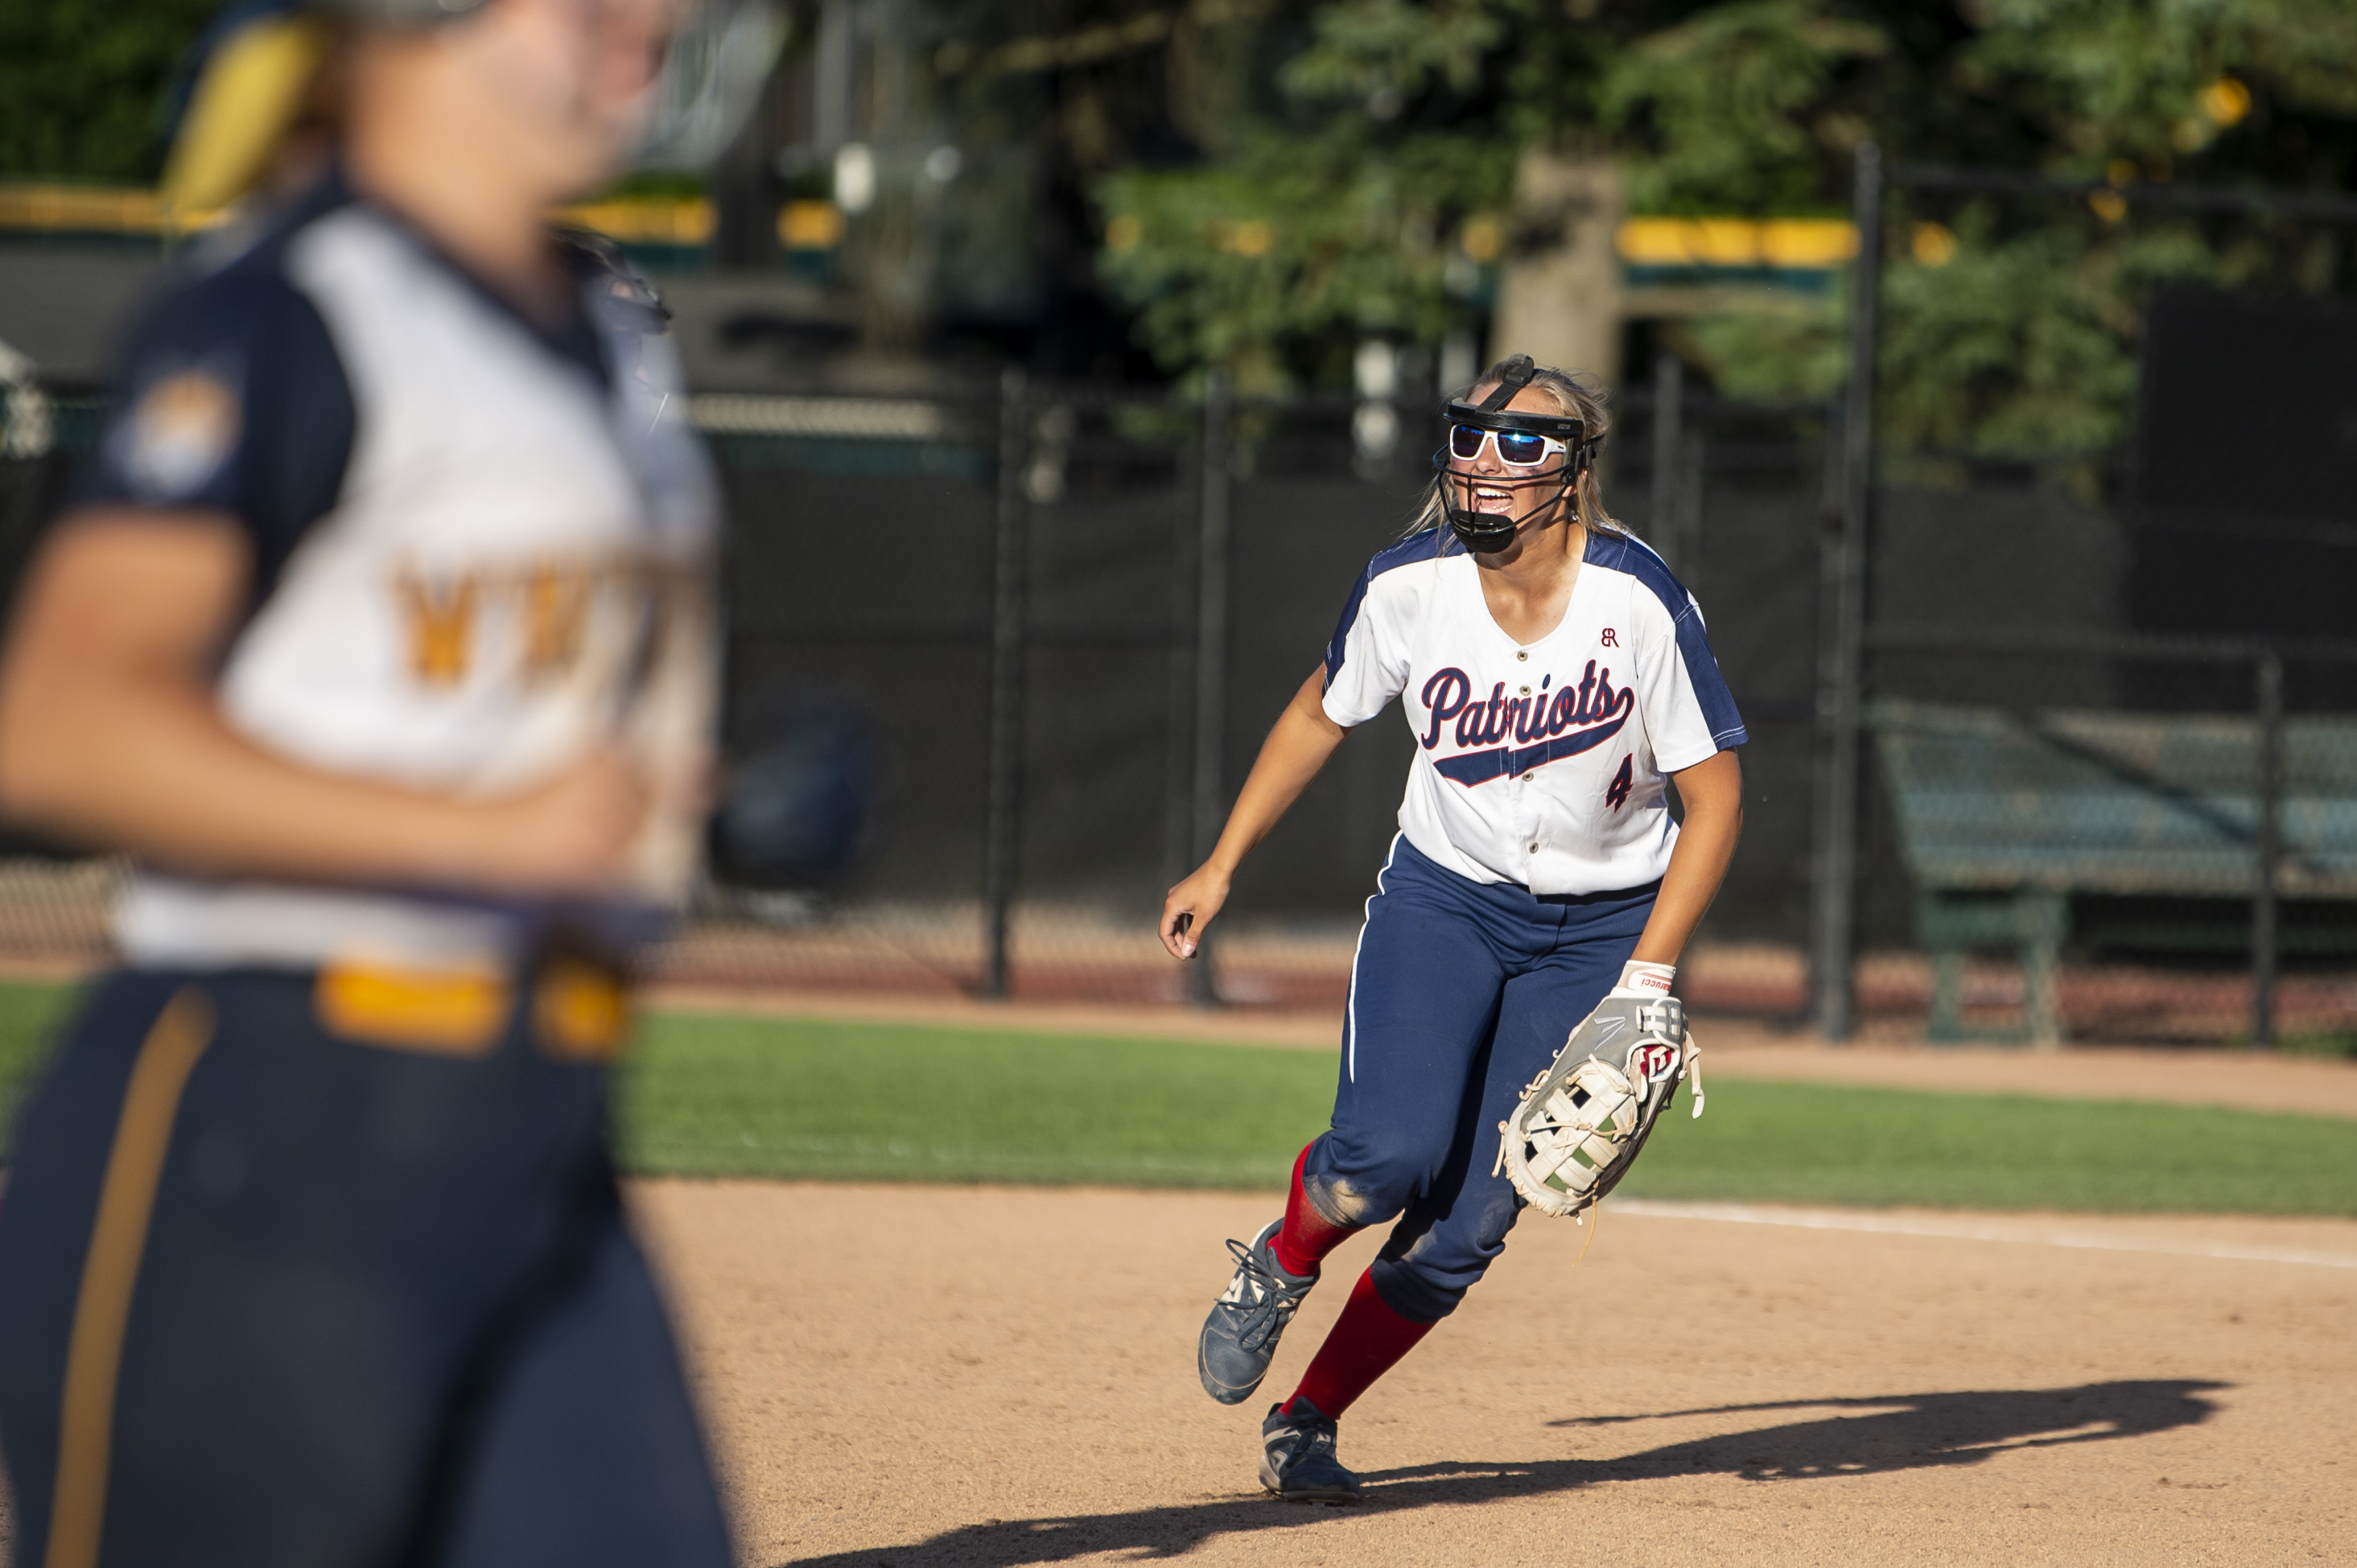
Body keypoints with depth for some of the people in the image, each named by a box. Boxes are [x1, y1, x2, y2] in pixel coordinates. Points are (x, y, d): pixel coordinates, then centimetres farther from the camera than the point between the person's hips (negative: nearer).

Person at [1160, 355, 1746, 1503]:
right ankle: (1281, 1265, 11)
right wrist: (1220, 867, 9)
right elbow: (1322, 715, 8)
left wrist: (1647, 976, -17)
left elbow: (1715, 791, -12)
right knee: (1385, 1158, -23)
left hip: (1597, 927, -1)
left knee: (1466, 1230, -7)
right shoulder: (1408, 587, -11)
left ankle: (1307, 1422, 13)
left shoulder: (1638, 602, -20)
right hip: (1440, 895, 1)